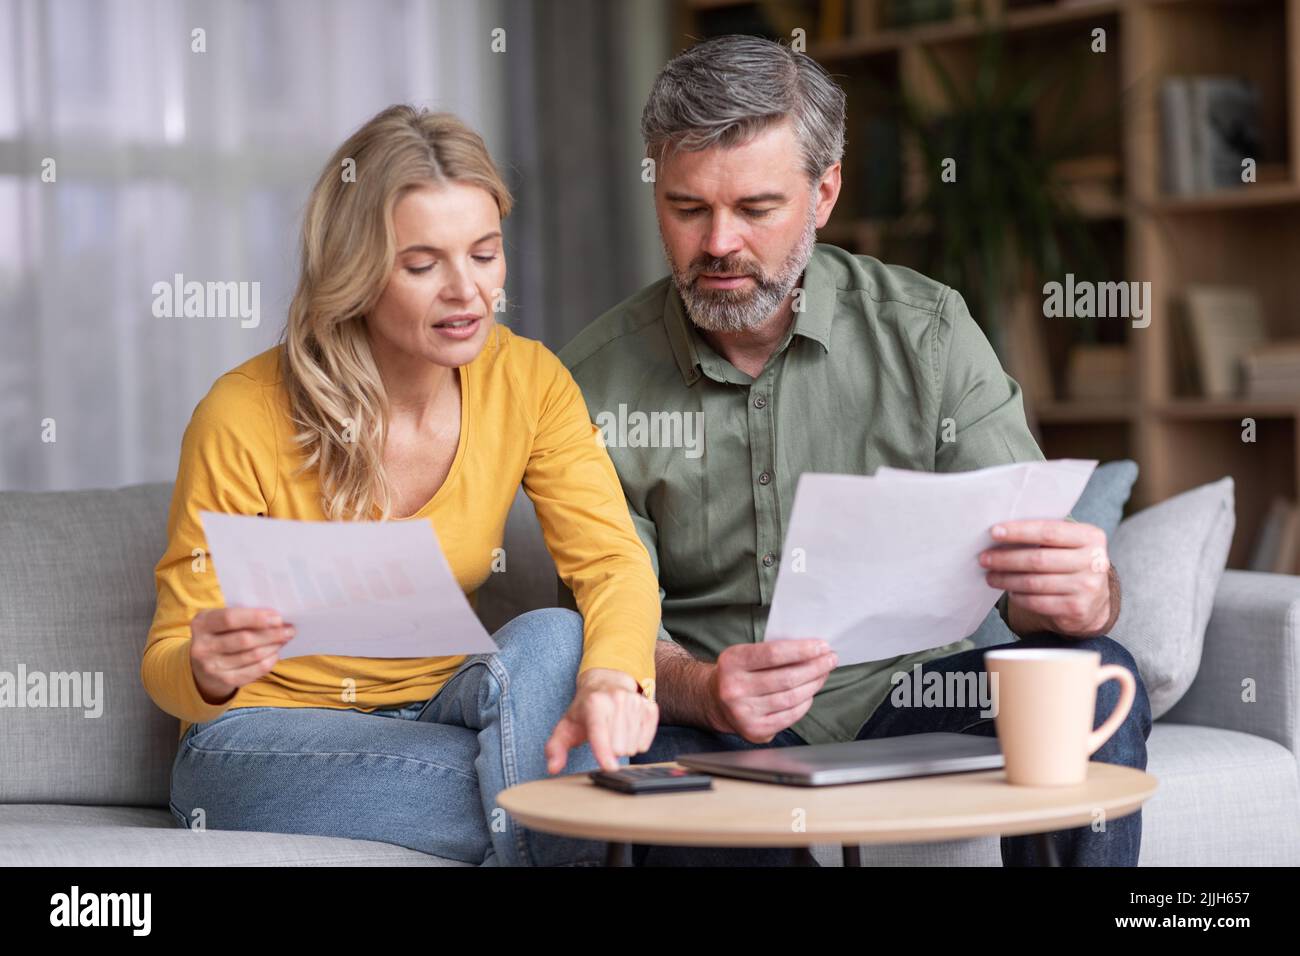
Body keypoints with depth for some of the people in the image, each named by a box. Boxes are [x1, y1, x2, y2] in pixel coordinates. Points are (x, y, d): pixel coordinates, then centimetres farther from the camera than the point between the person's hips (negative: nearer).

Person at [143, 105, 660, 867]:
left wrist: (613, 674, -39)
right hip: (269, 745, -5)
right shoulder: (243, 418, -17)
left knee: (553, 640, -30)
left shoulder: (527, 381, -5)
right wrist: (209, 673, -36)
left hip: (434, 714, 5)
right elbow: (170, 662, -10)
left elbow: (615, 561, -15)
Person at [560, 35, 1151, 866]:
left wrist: (1083, 597, -33)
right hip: (711, 728, -2)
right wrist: (703, 692, -32)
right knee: (668, 764, -37)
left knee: (1095, 677, -25)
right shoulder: (596, 383, -4)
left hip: (904, 689, 2)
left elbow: (1036, 565, -6)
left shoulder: (926, 331, -4)